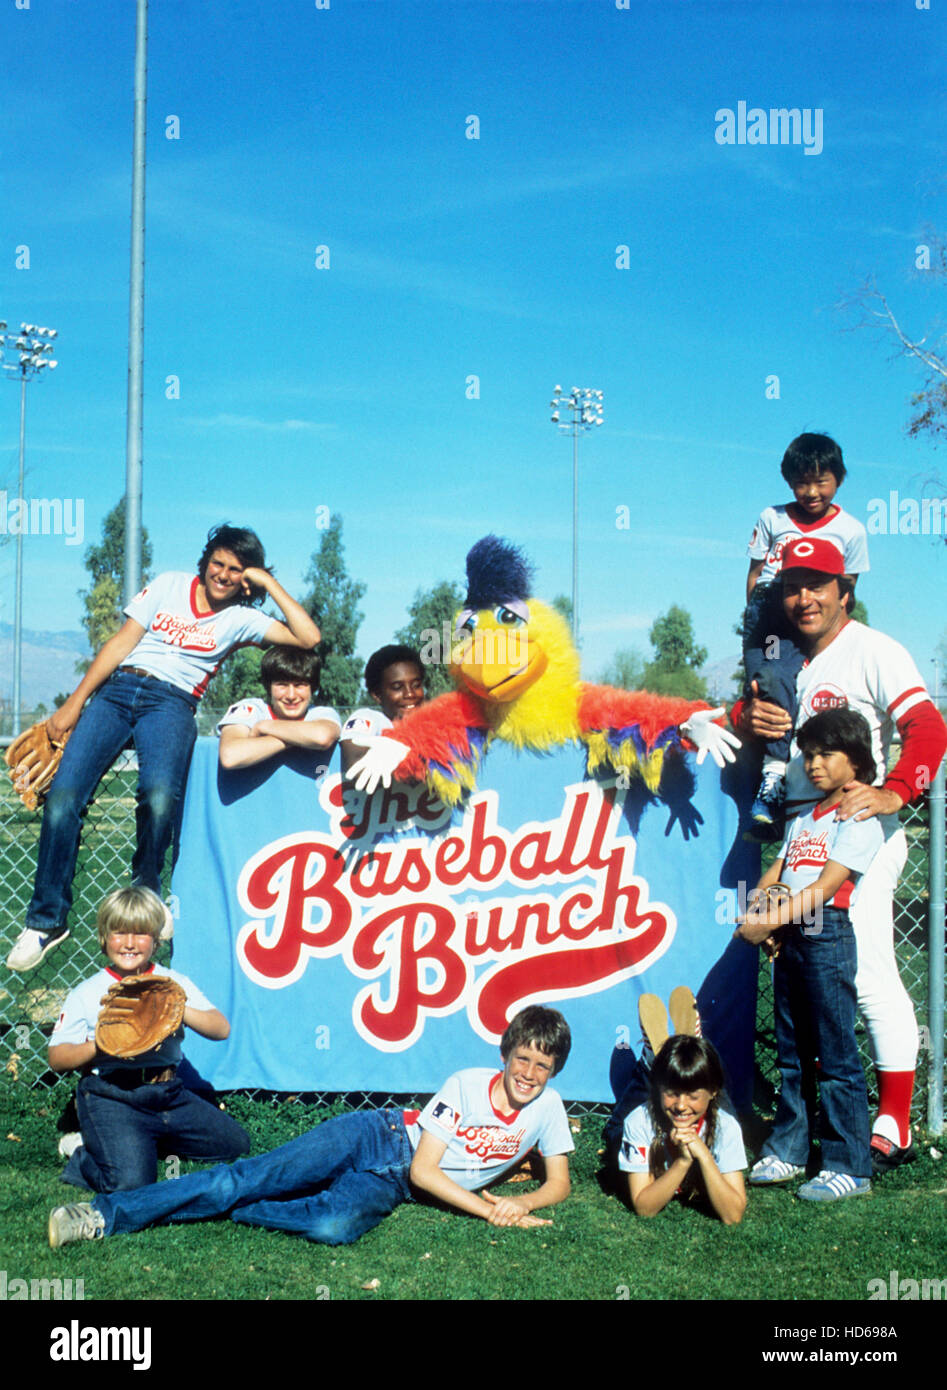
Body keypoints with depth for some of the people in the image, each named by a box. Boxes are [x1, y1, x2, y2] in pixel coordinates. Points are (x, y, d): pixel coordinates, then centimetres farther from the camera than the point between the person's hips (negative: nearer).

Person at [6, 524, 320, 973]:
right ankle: (46, 920, -7)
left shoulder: (241, 618, 12)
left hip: (172, 701, -1)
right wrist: (73, 703, 3)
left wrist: (269, 583, 2)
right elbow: (122, 642, 10)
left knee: (161, 796, -31)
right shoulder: (170, 585, 15)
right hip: (117, 687, 1)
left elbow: (308, 638, 0)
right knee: (63, 796, -18)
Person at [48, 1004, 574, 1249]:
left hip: (391, 1186, 2)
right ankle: (105, 1213, -18)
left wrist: (519, 1202, -17)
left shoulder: (546, 1108, 1)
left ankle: (225, 1206, -15)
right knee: (246, 1177, -20)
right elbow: (425, 1168, -11)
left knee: (334, 1226, -35)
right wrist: (486, 1210, -19)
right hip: (377, 1137, -1)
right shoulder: (466, 1085, -8)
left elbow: (559, 1184, 5)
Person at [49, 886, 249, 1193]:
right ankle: (86, 1158, 7)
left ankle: (152, 1142, 16)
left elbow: (221, 1029, -1)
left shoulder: (174, 983, 8)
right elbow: (57, 1058, 0)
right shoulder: (86, 994, 1)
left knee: (236, 1144, 2)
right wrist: (98, 1046, -18)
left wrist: (180, 1011, -18)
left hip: (168, 1092, 5)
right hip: (111, 1097, -5)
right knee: (129, 1181, -25)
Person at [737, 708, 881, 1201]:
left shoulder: (860, 821, -6)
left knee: (835, 1057, -5)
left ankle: (849, 1168, 0)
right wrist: (753, 916, -5)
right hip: (787, 938, 8)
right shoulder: (803, 818, 19)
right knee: (791, 1053, 13)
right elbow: (774, 875, 14)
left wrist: (770, 920, -21)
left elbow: (824, 887, -15)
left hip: (826, 933, -8)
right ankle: (787, 1152, 21)